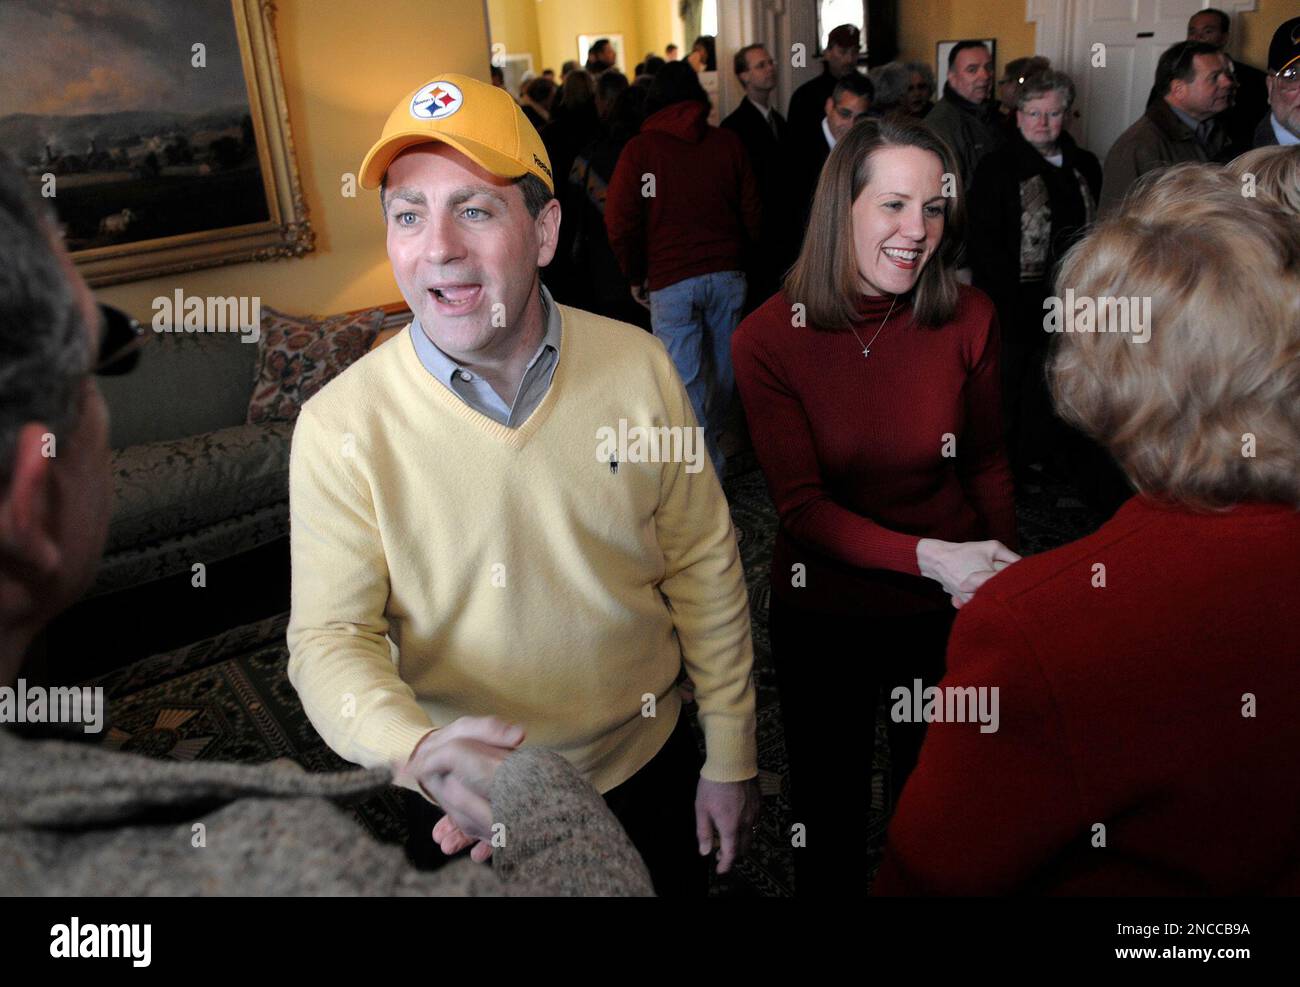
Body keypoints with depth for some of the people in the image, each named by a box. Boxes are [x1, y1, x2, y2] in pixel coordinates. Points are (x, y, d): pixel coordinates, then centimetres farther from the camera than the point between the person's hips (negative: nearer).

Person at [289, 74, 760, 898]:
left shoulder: (638, 367, -12)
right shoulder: (340, 426, -17)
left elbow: (704, 569, -6)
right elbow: (329, 637, -15)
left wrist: (731, 756, 0)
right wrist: (419, 751, -34)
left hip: (651, 765, 2)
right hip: (470, 806, -1)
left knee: (678, 887, 24)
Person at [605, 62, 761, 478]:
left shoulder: (639, 149, -2)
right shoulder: (728, 143, 6)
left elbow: (619, 224, -5)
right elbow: (752, 212, 6)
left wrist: (636, 276, 8)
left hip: (670, 281, -3)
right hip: (727, 275, 4)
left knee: (685, 379, -1)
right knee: (722, 369, 15)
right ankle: (714, 447, 32)